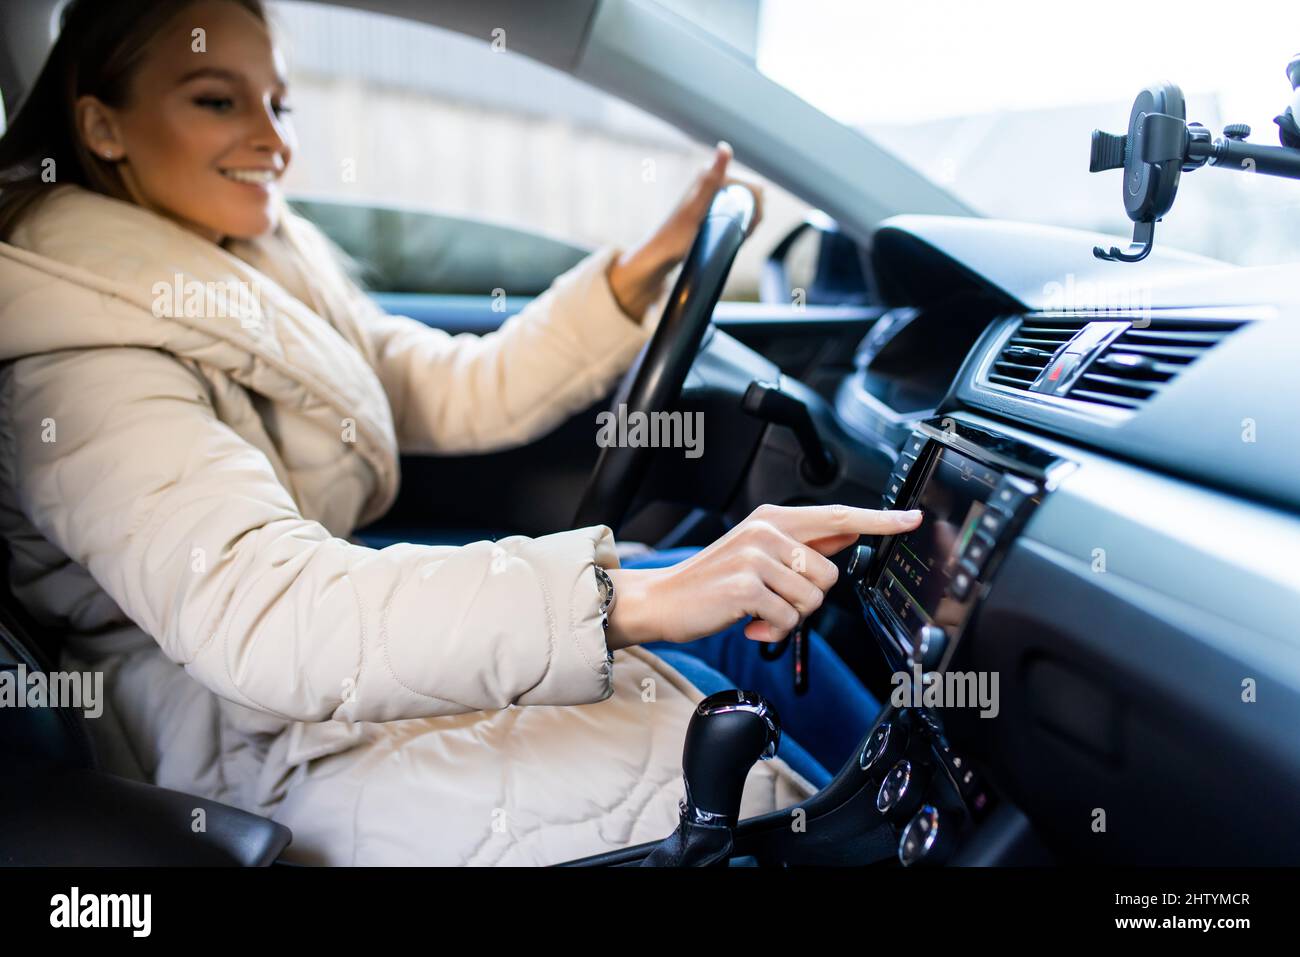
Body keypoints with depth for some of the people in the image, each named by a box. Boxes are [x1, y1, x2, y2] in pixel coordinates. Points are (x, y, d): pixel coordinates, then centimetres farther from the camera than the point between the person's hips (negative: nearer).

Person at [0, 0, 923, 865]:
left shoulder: (264, 271, 6)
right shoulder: (81, 360, -21)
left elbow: (462, 395, 7)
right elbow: (260, 617, -36)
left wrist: (639, 274, -6)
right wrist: (630, 599, -45)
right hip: (257, 757, -8)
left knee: (735, 587, 3)